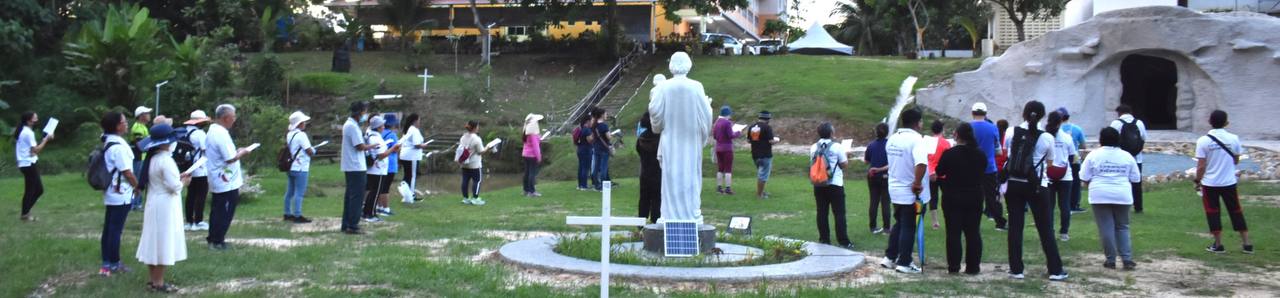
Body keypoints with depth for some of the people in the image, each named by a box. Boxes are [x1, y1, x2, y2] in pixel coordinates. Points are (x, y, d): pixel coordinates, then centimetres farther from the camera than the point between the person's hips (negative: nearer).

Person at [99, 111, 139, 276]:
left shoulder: (107, 143, 8)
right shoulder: (118, 146, -21)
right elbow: (127, 172, -19)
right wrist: (138, 186, -4)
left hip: (111, 192, 9)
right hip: (121, 193, -9)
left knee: (109, 228, 13)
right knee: (116, 229, -1)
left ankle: (106, 262, 21)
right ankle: (114, 264, 7)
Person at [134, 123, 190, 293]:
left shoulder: (152, 158, 7)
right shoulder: (165, 160, -21)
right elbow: (174, 187, -22)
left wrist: (179, 177, 13)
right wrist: (183, 182, -3)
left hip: (154, 205, 9)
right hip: (164, 207, -9)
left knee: (155, 243, 14)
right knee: (162, 243, -3)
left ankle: (154, 280, 21)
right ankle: (159, 283, 3)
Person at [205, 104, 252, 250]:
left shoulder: (213, 130, 10)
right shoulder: (222, 134, -22)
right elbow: (230, 158, -25)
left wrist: (236, 151, 12)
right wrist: (242, 153, -8)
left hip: (217, 180, 10)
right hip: (227, 182, -10)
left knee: (218, 210, 18)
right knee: (226, 212, 0)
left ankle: (213, 238, 26)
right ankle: (217, 241, 5)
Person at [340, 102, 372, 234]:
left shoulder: (348, 124, 16)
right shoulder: (353, 126, -16)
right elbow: (360, 146, -20)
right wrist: (371, 146, -4)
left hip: (350, 167, 10)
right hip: (356, 167, -10)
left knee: (350, 196, 14)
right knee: (357, 197, -6)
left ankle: (346, 225, 18)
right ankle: (353, 226, -5)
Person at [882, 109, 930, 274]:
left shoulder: (892, 139, 4)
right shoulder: (916, 140, -20)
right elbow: (921, 163, -35)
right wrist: (917, 183, -25)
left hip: (895, 190, 7)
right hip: (911, 193, -7)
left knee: (898, 224, 20)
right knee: (909, 228, 2)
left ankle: (890, 257, 24)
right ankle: (904, 263, 7)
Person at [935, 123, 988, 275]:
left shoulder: (949, 154, -13)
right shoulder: (981, 154, -1)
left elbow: (939, 172, -1)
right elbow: (982, 174, 12)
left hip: (953, 198, -3)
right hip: (975, 198, 3)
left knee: (953, 232, 3)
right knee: (973, 232, 8)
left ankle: (953, 266, 2)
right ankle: (973, 266, 8)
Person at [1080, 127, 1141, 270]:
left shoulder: (1093, 155, -1)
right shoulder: (1127, 156, 5)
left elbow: (1085, 179, -1)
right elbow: (1135, 179, 7)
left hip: (1100, 195, -2)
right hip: (1122, 196, 2)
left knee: (1106, 228, 2)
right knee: (1122, 227, 12)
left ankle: (1110, 260, 4)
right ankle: (1127, 259, 4)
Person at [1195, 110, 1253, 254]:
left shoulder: (1203, 141, -12)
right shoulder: (1233, 138, -5)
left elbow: (1201, 166, -11)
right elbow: (1236, 161, 6)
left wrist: (1197, 180, 2)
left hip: (1209, 183, -2)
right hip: (1229, 182, 2)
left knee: (1213, 213, 8)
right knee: (1236, 212, 12)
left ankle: (1218, 245, 11)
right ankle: (1247, 244, 16)